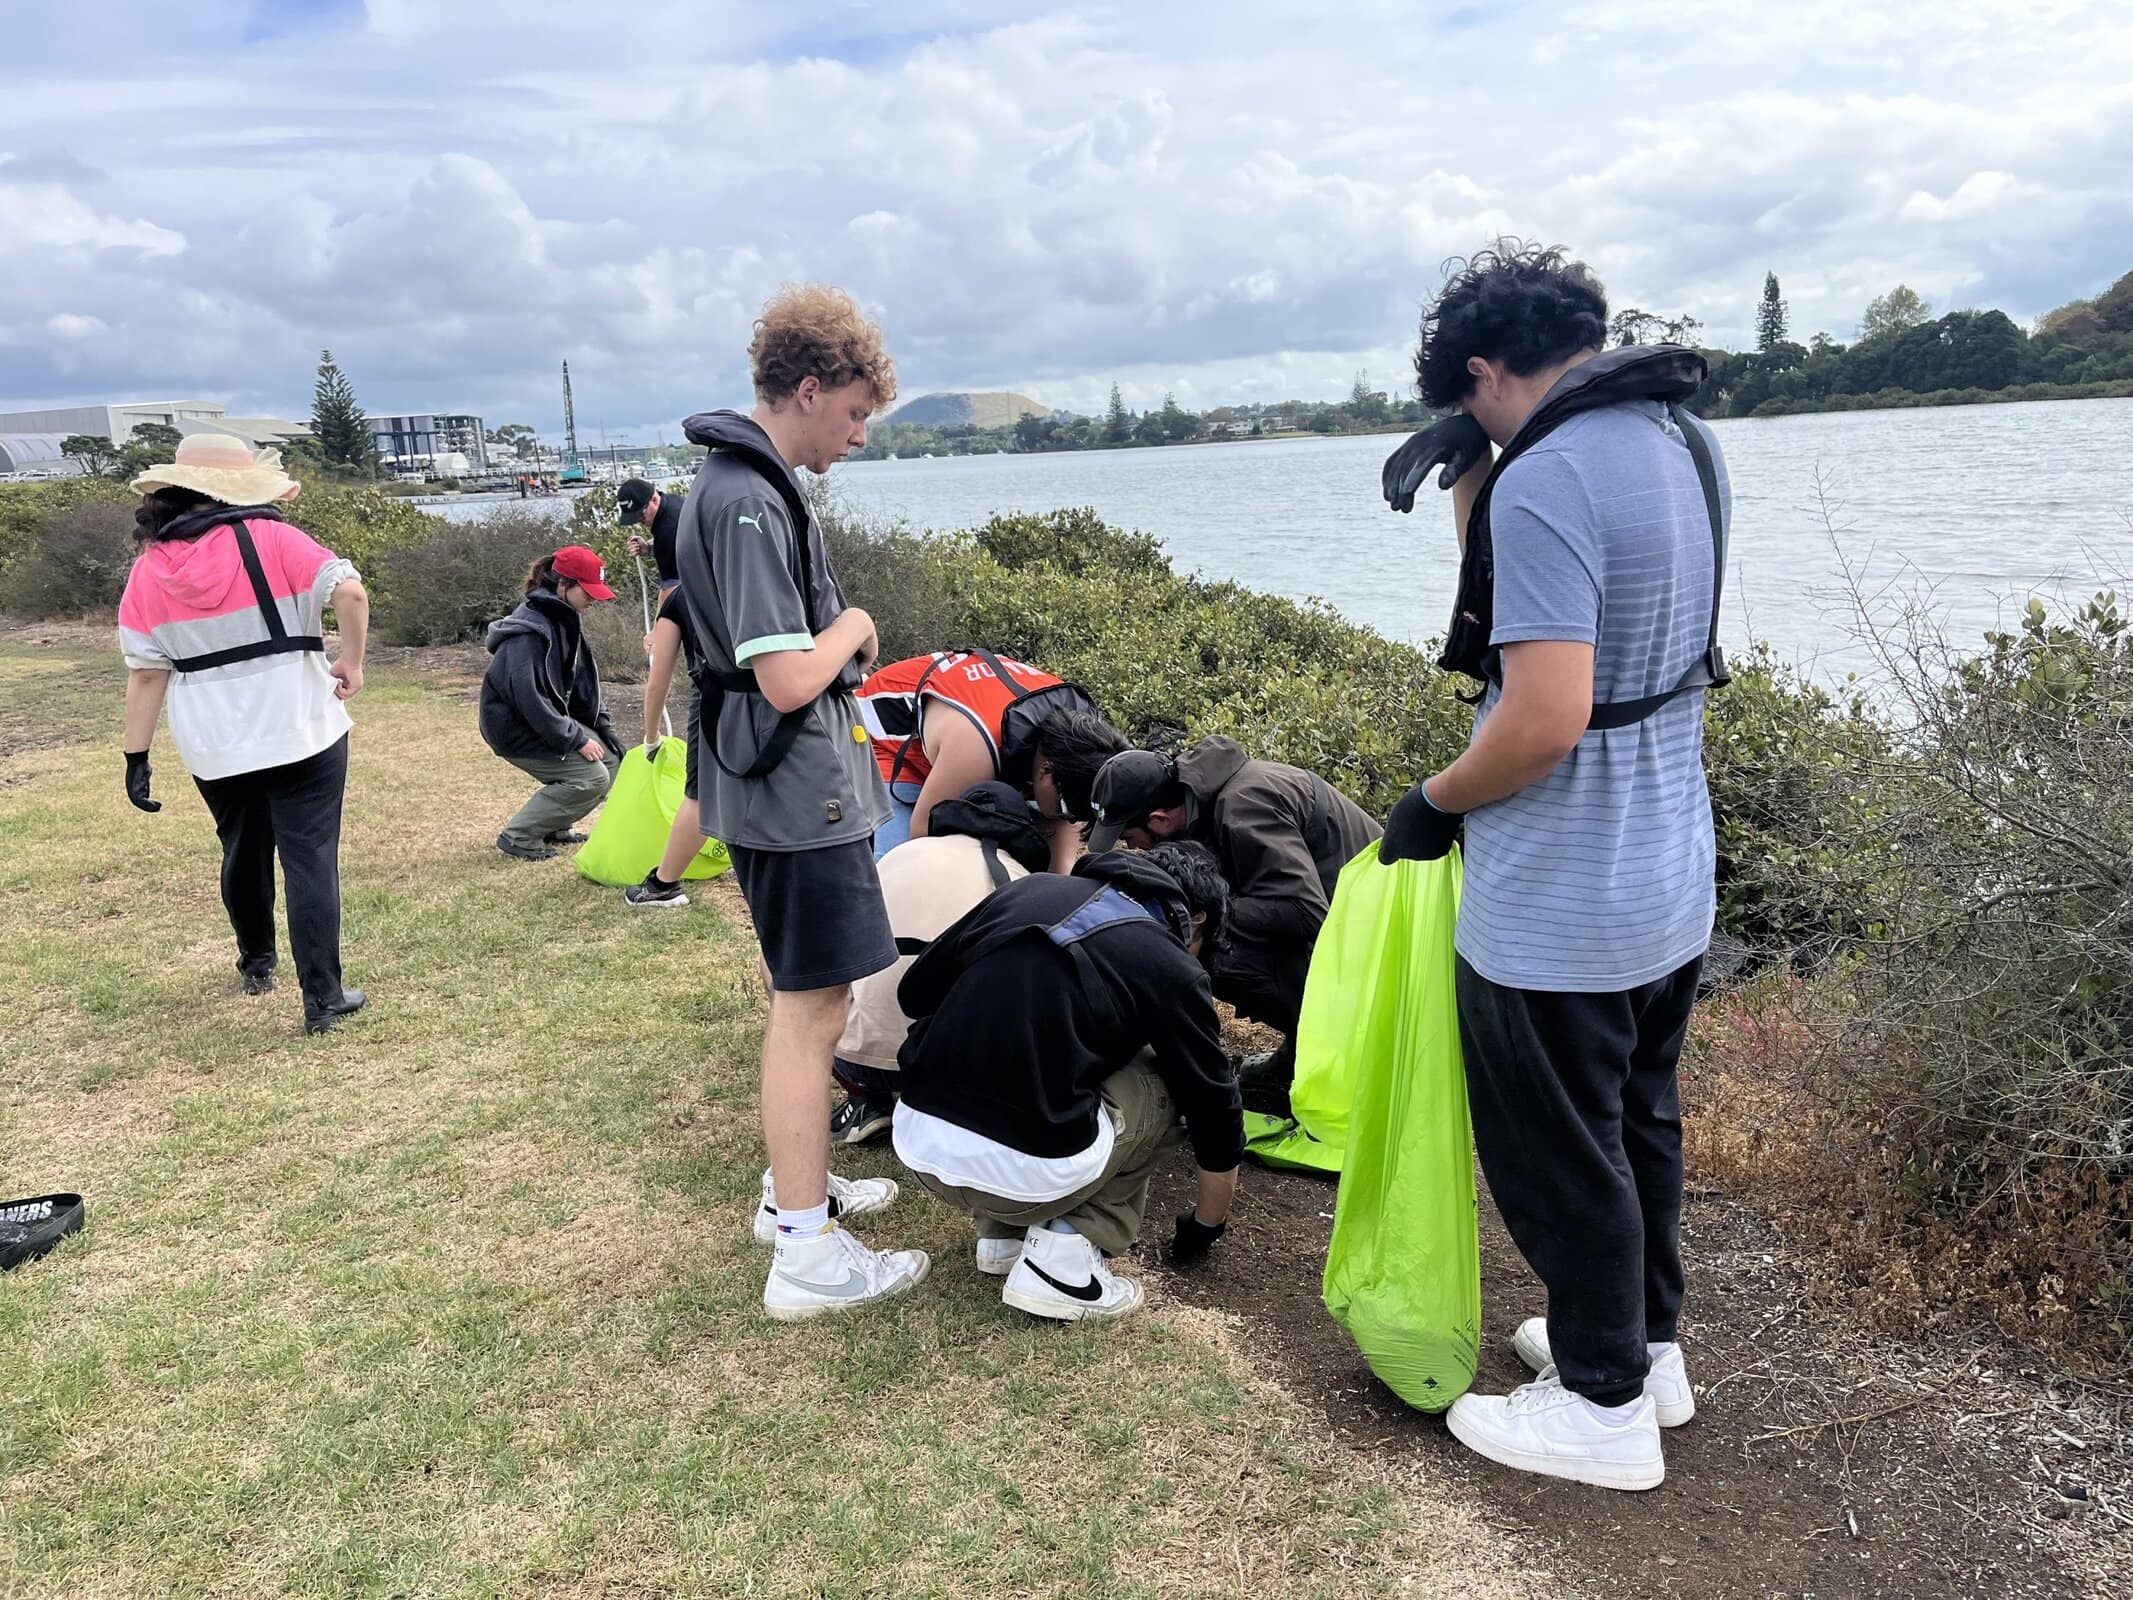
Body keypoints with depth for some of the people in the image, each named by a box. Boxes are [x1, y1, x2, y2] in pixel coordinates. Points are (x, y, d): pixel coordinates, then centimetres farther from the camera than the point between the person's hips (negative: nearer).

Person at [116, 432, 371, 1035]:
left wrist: (136, 758, 3)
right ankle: (323, 998, -2)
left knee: (243, 853, 24)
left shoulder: (149, 568, 1)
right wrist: (352, 661, -6)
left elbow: (146, 672, -1)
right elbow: (349, 591, -20)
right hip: (302, 734, -4)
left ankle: (257, 963, 43)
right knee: (310, 860, -1)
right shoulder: (269, 538, -8)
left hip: (215, 748, 4)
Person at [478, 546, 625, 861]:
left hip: (549, 719, 9)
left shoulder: (565, 622, 7)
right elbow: (528, 696, -28)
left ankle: (553, 827, 15)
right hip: (516, 727, -9)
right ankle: (518, 837, -6)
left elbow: (582, 683, 12)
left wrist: (603, 730, 2)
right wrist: (576, 739, -24)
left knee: (611, 759, 3)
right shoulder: (530, 629, -23)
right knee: (591, 776, -17)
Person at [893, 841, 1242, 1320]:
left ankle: (1003, 1233, 21)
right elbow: (1214, 1108, 14)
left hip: (915, 1141, 6)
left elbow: (916, 991, 17)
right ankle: (1062, 1259, 6)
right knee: (1163, 1083, 19)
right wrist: (1204, 1225, 32)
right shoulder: (1171, 968, 3)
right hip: (1022, 1170, -5)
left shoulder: (1031, 887, 13)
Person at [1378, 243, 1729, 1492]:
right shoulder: (1686, 442, 6)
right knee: (1642, 1121, 24)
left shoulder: (1546, 482, -23)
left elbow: (1547, 717, -28)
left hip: (1557, 914, -9)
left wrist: (1435, 803, -12)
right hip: (1674, 883, 9)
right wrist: (1472, 477, 5)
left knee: (1561, 1157, 9)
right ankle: (1649, 1344, 43)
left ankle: (1606, 1408, 27)